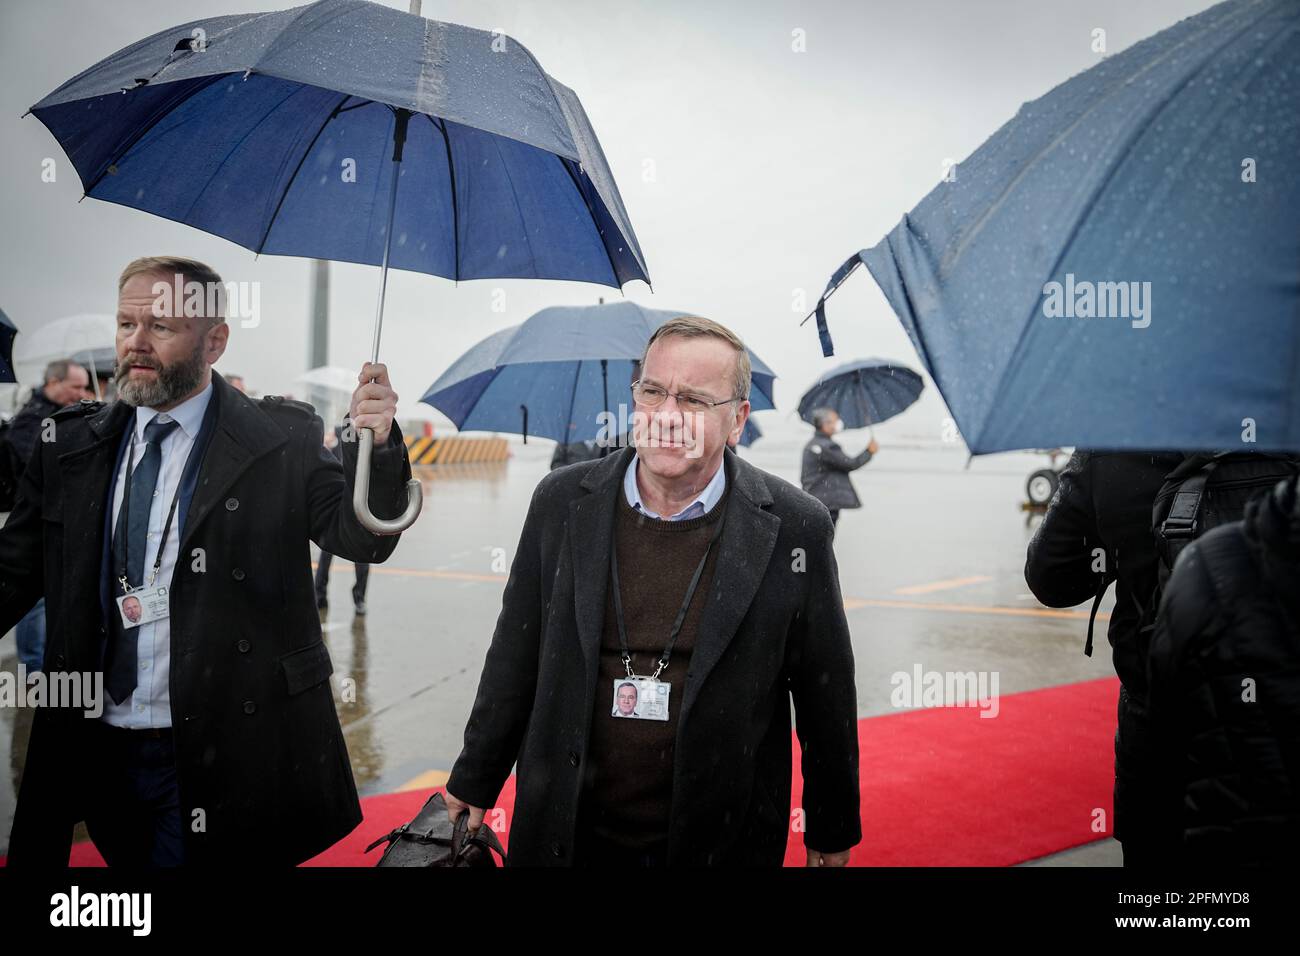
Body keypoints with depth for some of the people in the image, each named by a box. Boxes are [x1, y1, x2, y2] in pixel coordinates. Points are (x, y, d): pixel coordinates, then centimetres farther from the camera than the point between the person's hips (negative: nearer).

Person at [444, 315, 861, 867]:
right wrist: (474, 782, 9)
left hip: (721, 840, -1)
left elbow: (826, 692, -3)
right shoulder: (562, 502, -5)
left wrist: (832, 833, 5)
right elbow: (516, 658, 3)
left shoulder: (794, 527, -11)